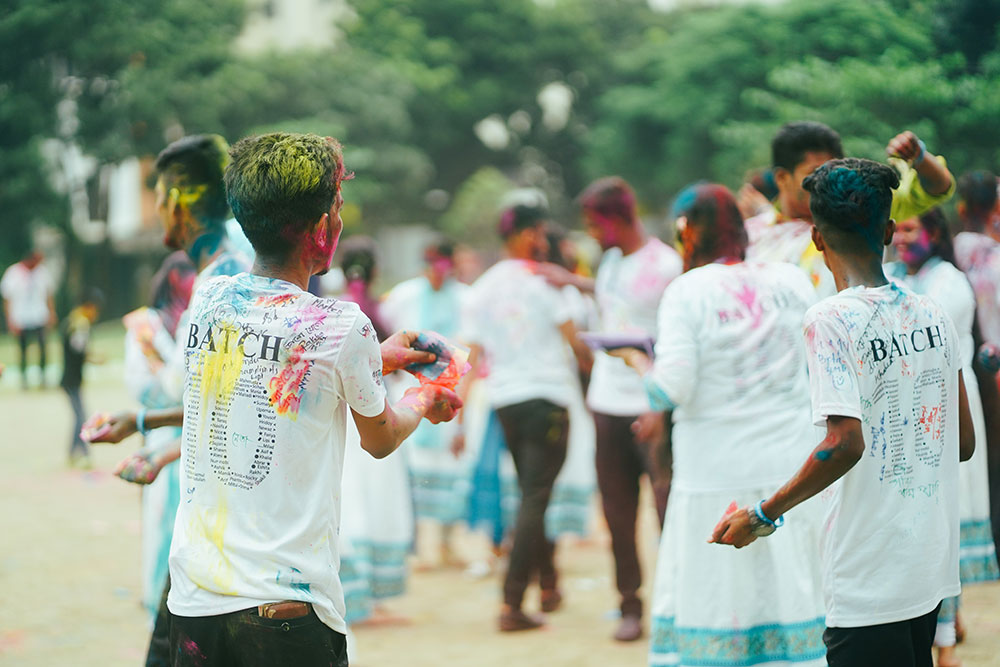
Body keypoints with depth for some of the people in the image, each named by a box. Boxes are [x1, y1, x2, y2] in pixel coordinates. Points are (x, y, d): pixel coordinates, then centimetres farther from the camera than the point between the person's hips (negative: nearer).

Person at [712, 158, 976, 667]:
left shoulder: (831, 319, -14)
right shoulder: (933, 315, 6)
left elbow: (845, 444, -23)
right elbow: (964, 443, 11)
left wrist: (763, 515, -13)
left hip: (868, 581, -7)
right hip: (933, 567, 7)